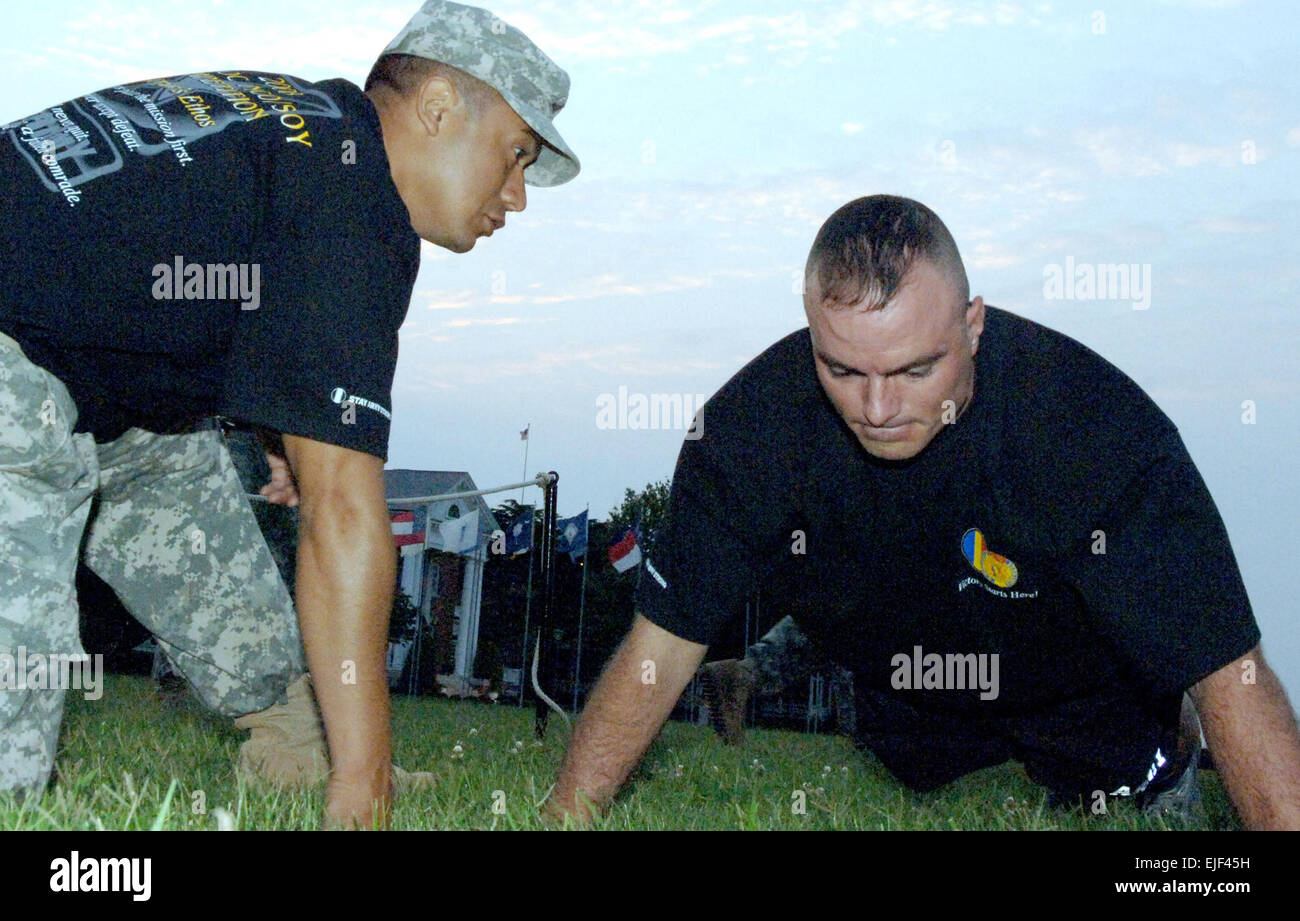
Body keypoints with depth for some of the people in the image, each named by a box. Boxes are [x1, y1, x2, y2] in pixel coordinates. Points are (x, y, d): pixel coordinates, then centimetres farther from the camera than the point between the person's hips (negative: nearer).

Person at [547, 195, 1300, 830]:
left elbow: (1227, 677, -35)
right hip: (901, 716, 2)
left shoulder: (1101, 426, -36)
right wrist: (562, 818, -25)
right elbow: (663, 644, -21)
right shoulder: (753, 419, -28)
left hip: (1088, 712, -1)